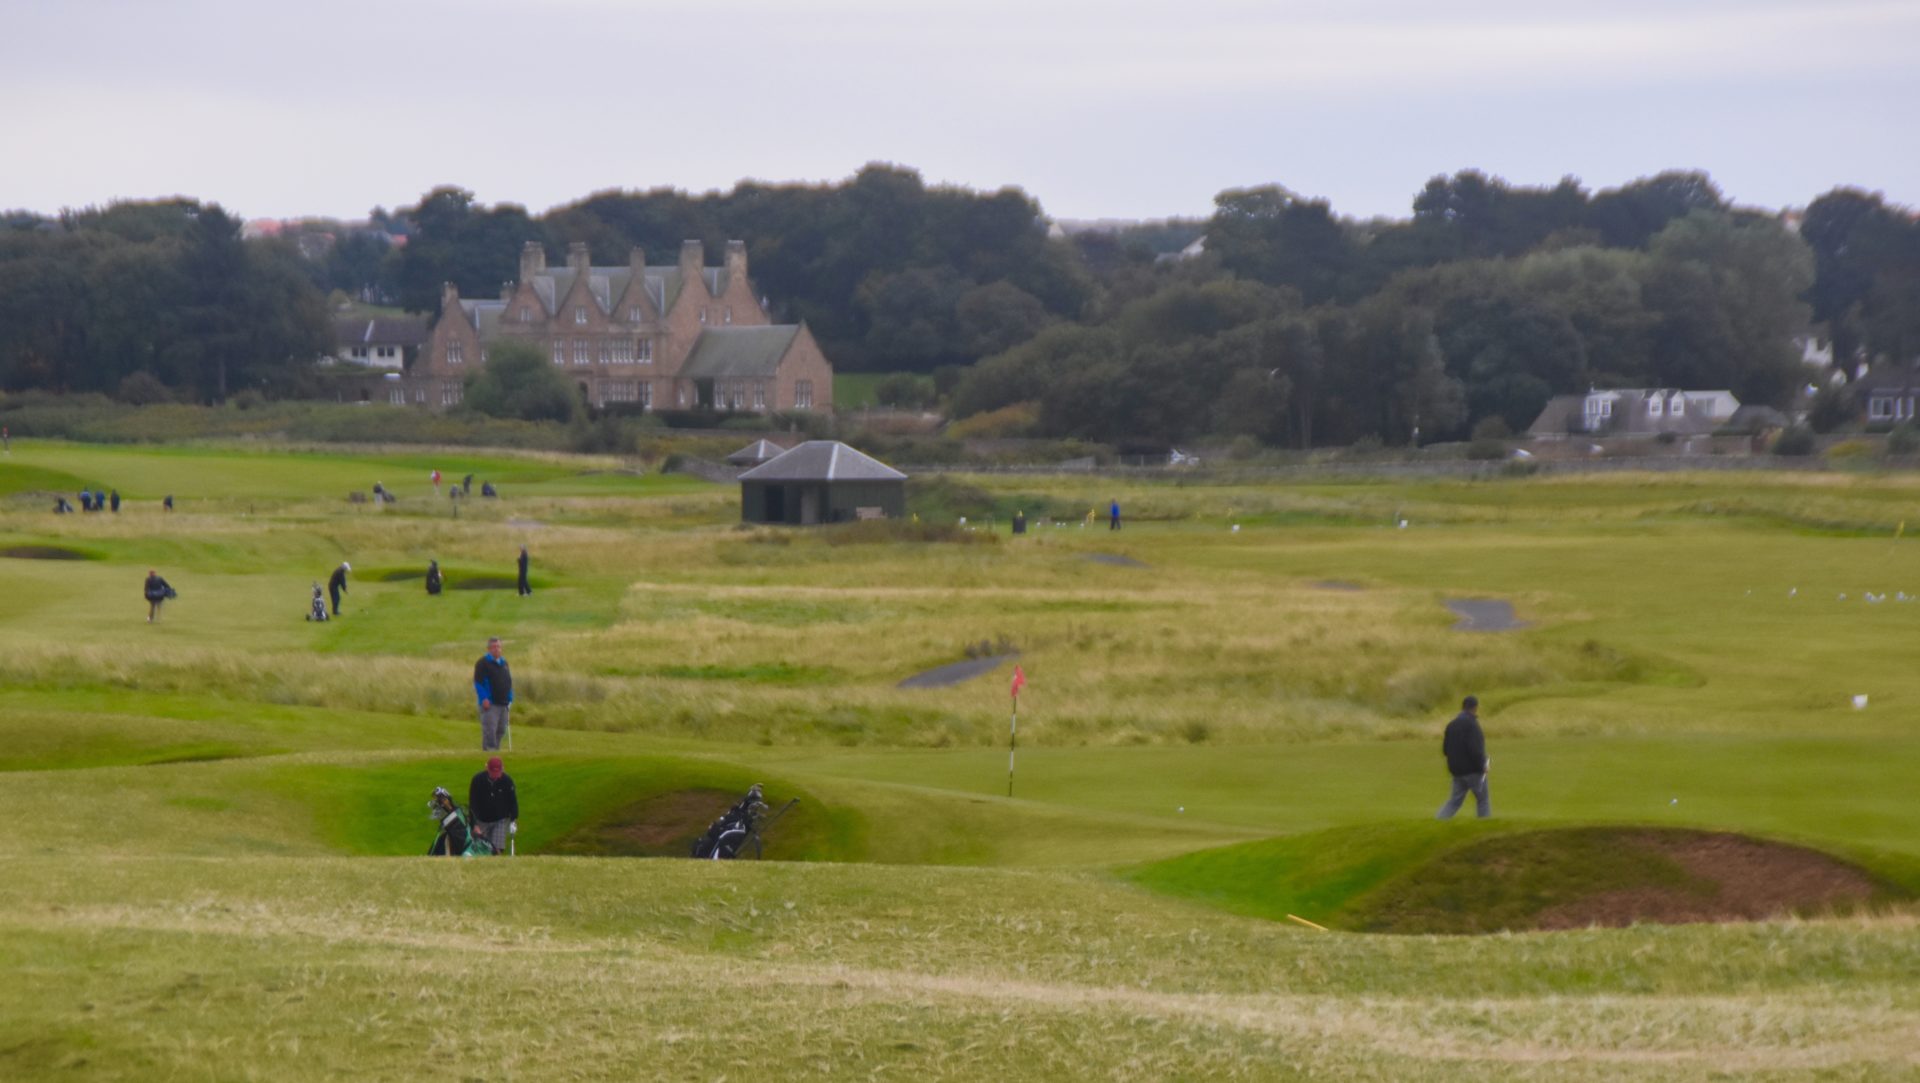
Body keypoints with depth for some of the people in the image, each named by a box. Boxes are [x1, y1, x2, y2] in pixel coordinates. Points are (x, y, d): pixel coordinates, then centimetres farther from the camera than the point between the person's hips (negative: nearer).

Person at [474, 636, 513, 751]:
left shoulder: (504, 663, 19)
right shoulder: (483, 663, -4)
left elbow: (509, 682, 24)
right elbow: (478, 682, -11)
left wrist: (510, 698, 15)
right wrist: (484, 699, -19)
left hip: (503, 703, 7)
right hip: (490, 703, -7)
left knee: (501, 730, 10)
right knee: (490, 730, -14)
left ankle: (496, 749, 18)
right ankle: (489, 750, -15)